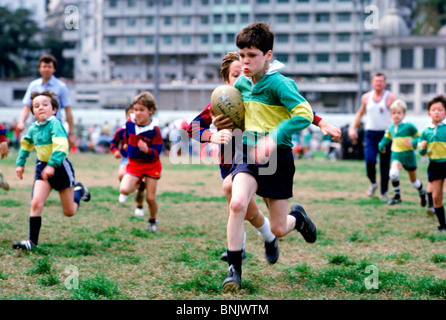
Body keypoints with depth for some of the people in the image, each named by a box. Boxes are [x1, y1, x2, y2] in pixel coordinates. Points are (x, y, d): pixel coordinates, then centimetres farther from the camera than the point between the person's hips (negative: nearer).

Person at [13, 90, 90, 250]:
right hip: (42, 167, 5)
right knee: (36, 203, -15)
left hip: (60, 167, -5)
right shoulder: (33, 129, 3)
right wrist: (20, 163, 19)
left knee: (69, 212, 8)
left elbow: (61, 146, -29)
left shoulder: (54, 124, -18)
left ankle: (78, 190, 40)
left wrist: (52, 165, -38)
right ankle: (32, 241, -9)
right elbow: (26, 145, 23)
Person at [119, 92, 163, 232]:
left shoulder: (154, 129, -19)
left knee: (150, 198, -1)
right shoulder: (129, 123, -8)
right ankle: (138, 184, 17)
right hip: (134, 163, 3)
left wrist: (147, 150, -38)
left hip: (151, 164, -3)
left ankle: (152, 221, 28)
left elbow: (157, 152, -19)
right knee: (124, 190, -19)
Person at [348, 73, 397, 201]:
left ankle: (384, 192, 19)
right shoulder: (366, 97, 8)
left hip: (386, 134, -2)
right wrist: (353, 128, 11)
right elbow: (360, 113, 23)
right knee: (369, 160, -16)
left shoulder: (390, 98, -4)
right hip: (370, 134, 2)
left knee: (385, 165, 2)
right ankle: (372, 183, 12)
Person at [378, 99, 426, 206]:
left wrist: (413, 142, -21)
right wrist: (381, 146, 12)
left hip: (408, 155, -2)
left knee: (413, 180, 15)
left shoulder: (409, 126, -10)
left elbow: (419, 137, -4)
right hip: (396, 156, 2)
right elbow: (386, 138, 24)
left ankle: (422, 192, 47)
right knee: (393, 173, -29)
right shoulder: (391, 128, 5)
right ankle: (397, 196, -15)